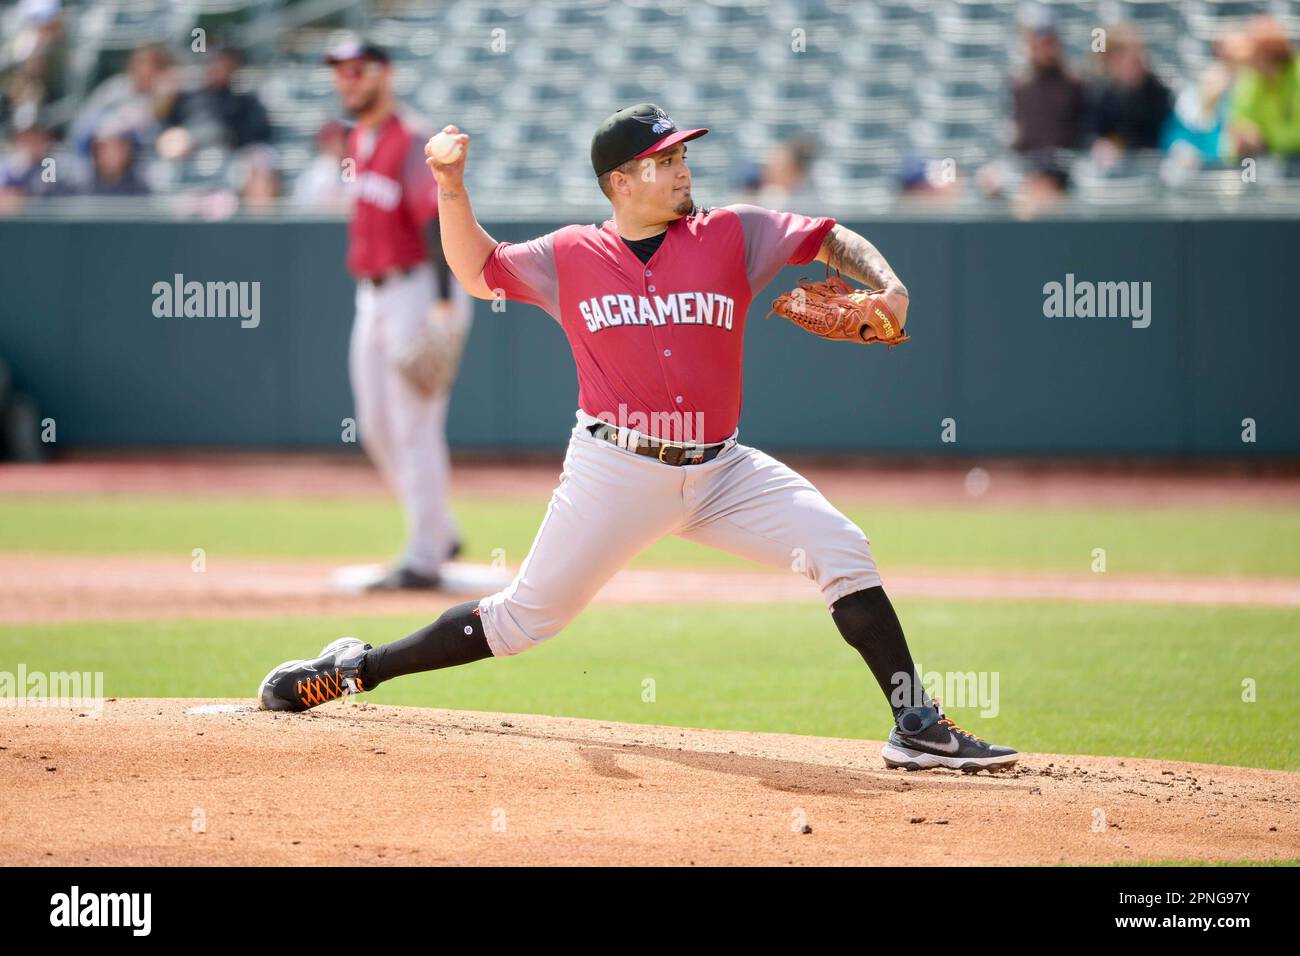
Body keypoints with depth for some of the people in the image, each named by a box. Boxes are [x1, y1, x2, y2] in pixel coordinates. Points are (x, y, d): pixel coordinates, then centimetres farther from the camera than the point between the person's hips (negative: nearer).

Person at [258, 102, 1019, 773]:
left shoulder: (733, 235, 3)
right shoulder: (571, 258, 3)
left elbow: (831, 240, 5)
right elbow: (477, 269, 13)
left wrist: (887, 285, -14)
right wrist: (451, 186, -1)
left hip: (721, 470, 2)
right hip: (616, 472, -2)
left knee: (842, 551, -14)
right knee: (527, 616, 0)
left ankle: (917, 727, -12)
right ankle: (356, 669, 15)